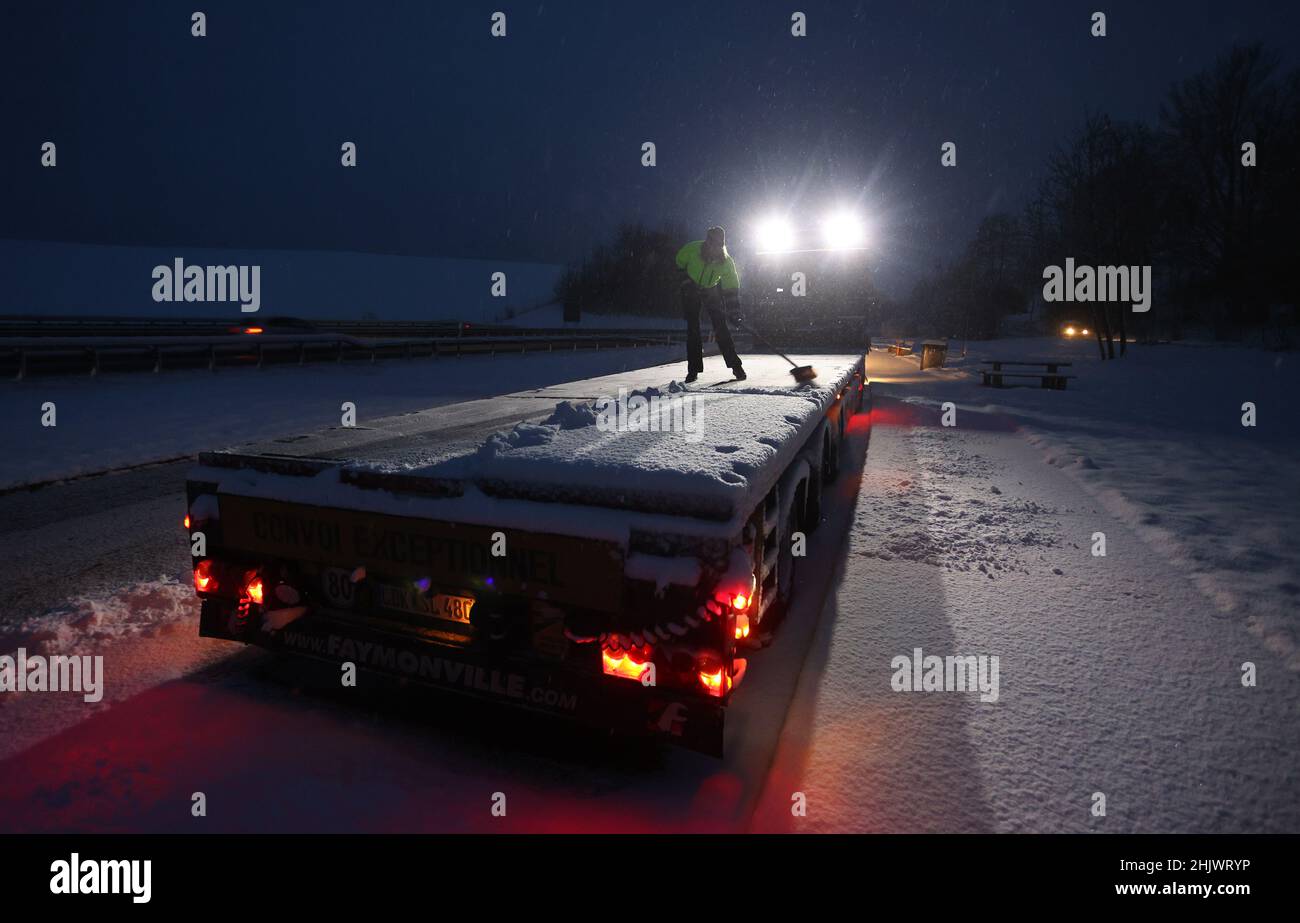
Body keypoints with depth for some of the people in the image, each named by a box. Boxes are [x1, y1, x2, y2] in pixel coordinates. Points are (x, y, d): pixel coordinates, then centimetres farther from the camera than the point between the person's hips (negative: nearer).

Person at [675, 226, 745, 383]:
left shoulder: (726, 261, -23)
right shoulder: (692, 249, -25)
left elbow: (732, 286, -16)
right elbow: (680, 261, -2)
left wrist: (734, 308, -23)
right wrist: (686, 278, -9)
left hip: (712, 290, 0)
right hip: (691, 290, 0)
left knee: (721, 327, -7)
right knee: (693, 328, -5)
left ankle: (735, 365, 0)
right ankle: (694, 369, 0)